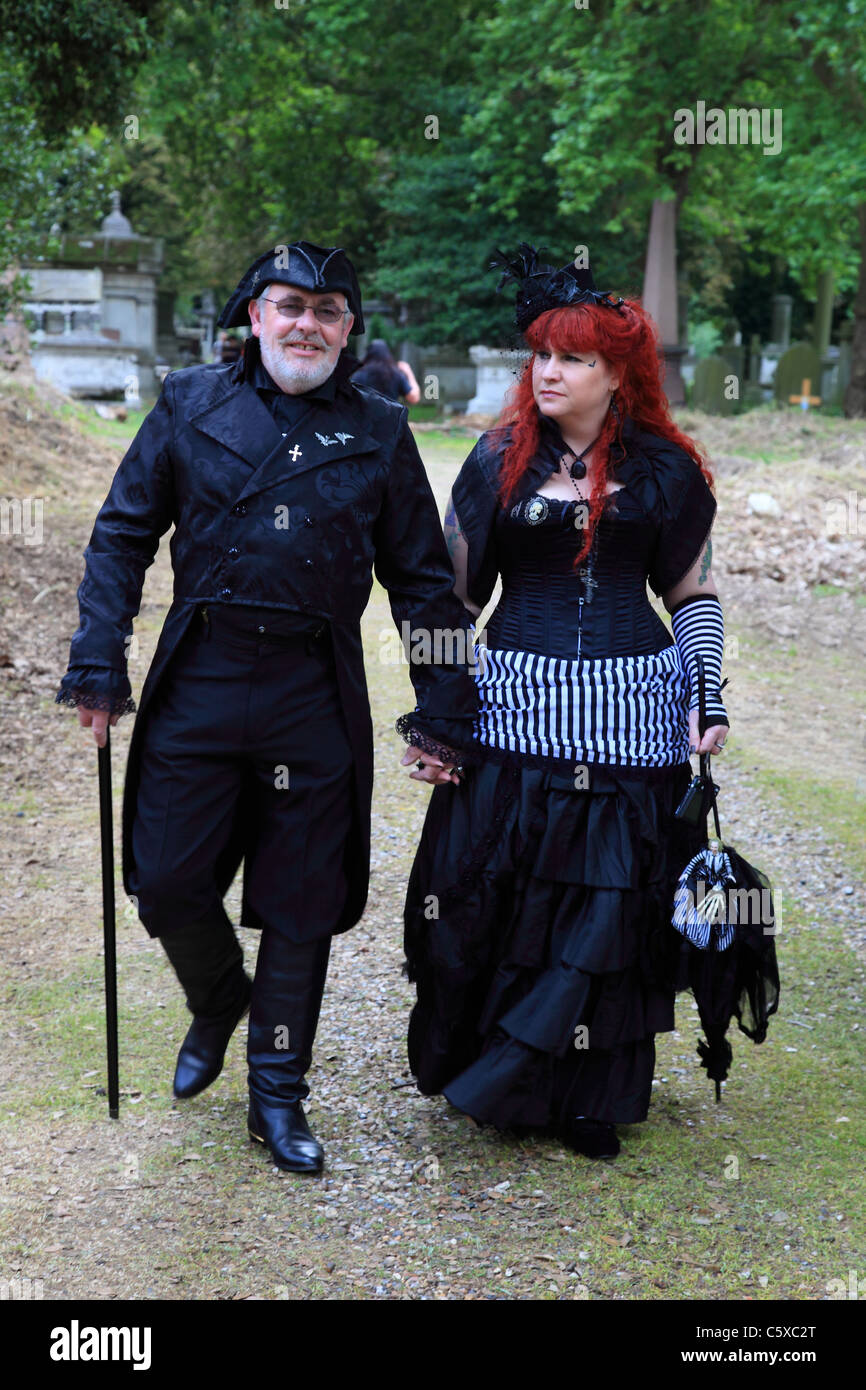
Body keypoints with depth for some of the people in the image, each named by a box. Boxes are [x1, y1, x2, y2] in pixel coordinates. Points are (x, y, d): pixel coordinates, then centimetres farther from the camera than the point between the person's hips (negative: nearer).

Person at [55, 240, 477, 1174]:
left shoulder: (379, 434, 5)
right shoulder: (191, 407, 5)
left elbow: (422, 584, 8)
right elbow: (122, 535, 6)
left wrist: (444, 717, 5)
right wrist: (99, 664, -4)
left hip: (316, 694, 0)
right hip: (197, 683, 0)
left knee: (300, 904, 6)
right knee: (167, 883, 2)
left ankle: (278, 1096, 23)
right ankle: (217, 1006, 35)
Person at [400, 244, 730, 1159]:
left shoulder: (664, 472, 4)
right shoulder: (499, 462, 6)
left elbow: (694, 594, 11)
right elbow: (453, 592, 9)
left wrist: (708, 703, 2)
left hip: (630, 710, 0)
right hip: (515, 705, 1)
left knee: (610, 902, 2)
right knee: (494, 896, 1)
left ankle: (586, 1092, 19)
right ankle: (478, 1068, 23)